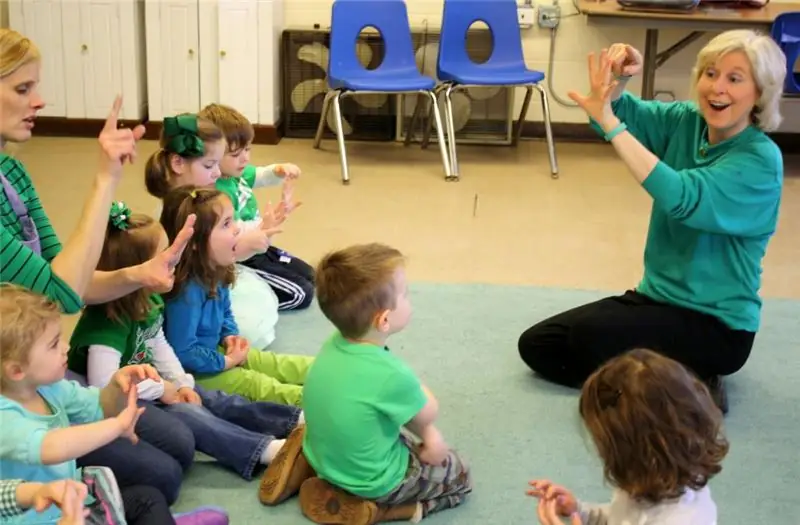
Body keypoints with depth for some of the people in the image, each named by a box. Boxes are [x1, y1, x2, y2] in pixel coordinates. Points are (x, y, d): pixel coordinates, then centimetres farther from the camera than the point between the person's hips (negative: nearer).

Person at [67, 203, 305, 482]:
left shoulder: (149, 301, -2)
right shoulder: (107, 322, -31)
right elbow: (104, 385, -36)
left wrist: (181, 383, -5)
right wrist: (160, 389, -24)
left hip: (144, 383, 9)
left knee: (214, 400, -2)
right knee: (187, 416, -24)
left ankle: (298, 421, -8)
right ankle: (269, 450, -33)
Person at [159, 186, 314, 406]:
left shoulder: (215, 273, -3)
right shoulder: (187, 291, -33)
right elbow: (182, 352, -30)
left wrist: (230, 336, -2)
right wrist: (226, 362, -18)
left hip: (213, 351, 10)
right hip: (193, 370, -9)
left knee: (276, 364, 5)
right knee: (255, 384, -17)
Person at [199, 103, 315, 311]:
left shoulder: (236, 173, -3)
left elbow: (263, 175, 13)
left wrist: (281, 170, -11)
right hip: (241, 262, -10)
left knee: (309, 275, 22)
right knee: (301, 294, -10)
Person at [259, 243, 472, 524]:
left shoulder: (334, 344, -12)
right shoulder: (392, 375, -33)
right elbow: (429, 414, -10)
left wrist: (425, 433, -1)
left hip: (324, 454, 7)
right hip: (370, 481, -7)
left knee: (410, 435, 32)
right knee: (459, 473, 13)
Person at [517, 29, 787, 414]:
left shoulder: (761, 160, -20)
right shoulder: (686, 122, -1)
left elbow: (682, 198, -34)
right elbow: (621, 113, -13)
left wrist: (610, 124, -38)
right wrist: (616, 83, -37)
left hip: (716, 324, -7)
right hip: (658, 296, 8)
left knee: (590, 333, -28)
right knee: (537, 345, 3)